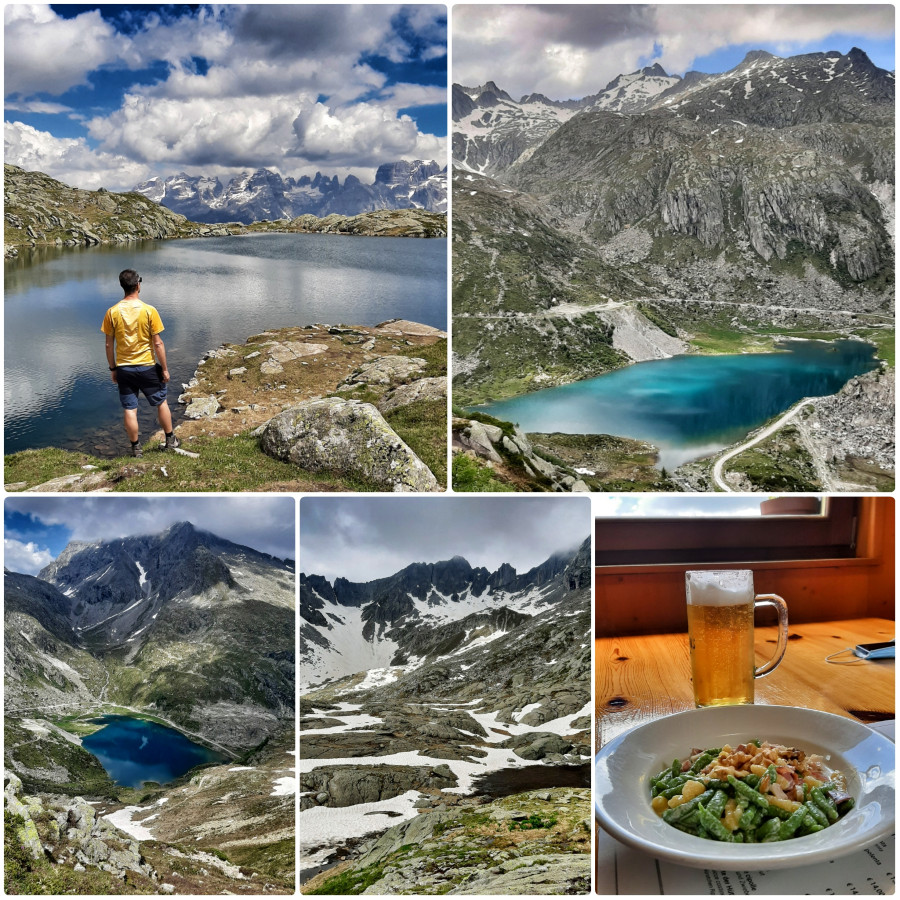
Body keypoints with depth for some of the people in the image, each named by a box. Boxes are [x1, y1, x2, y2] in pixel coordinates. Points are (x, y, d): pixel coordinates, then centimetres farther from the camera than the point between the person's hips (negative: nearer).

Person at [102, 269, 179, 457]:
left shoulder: (112, 312, -7)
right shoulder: (149, 311, -14)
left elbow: (109, 344, -1)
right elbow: (158, 343, -11)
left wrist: (112, 368, 11)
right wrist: (165, 369, -1)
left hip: (123, 369, 2)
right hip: (147, 367, -2)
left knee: (130, 410, 9)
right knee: (161, 402, 18)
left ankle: (136, 448, 18)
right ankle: (170, 440, 28)